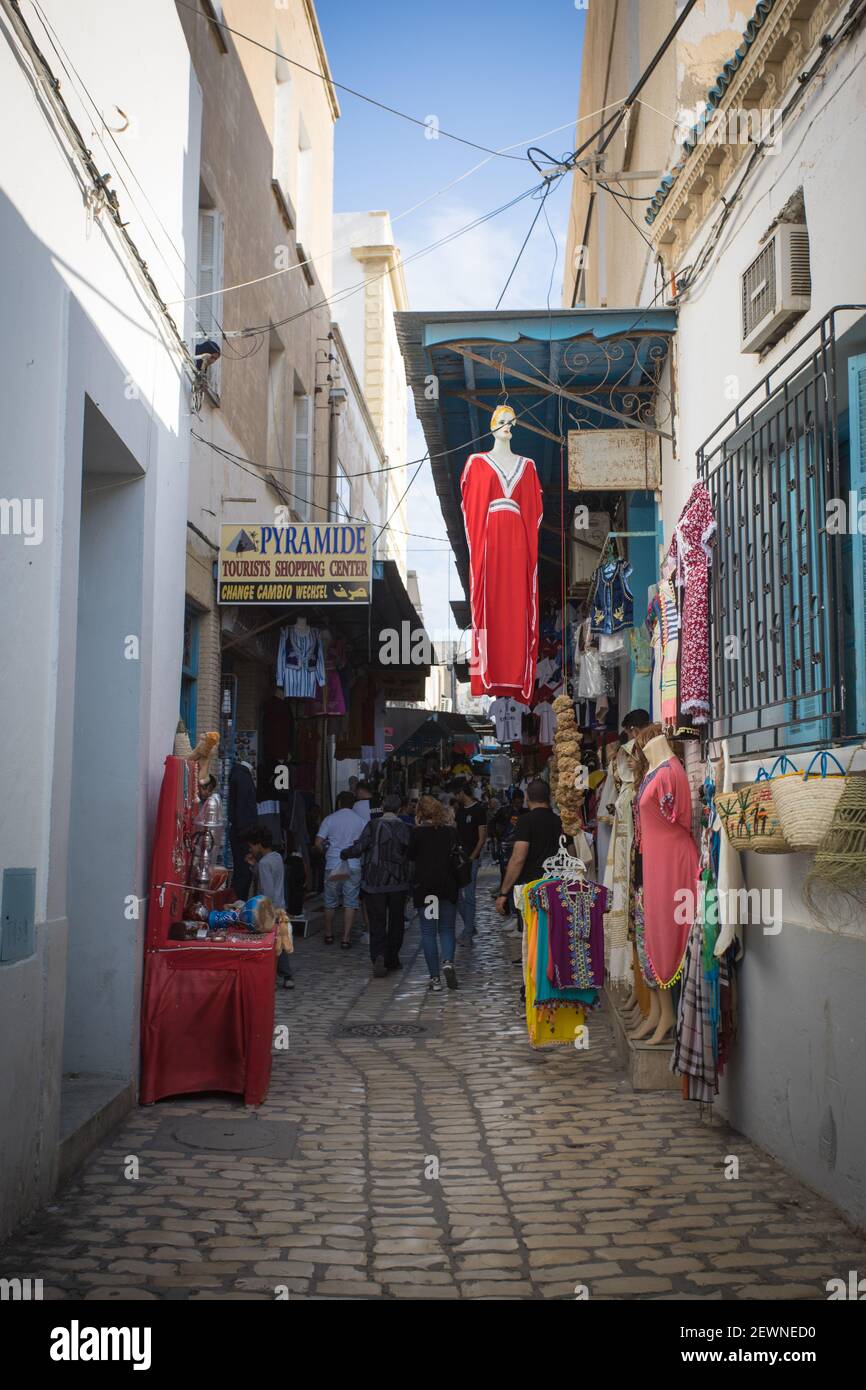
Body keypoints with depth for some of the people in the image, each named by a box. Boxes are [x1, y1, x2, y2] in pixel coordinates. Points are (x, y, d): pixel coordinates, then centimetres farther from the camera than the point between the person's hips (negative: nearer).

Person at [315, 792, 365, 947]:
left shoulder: (329, 819, 0)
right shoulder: (360, 821, 2)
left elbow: (318, 843, -4)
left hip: (333, 866, 0)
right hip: (354, 866, 0)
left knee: (330, 902, 15)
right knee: (350, 902, 4)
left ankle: (329, 935, 26)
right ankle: (346, 938, 0)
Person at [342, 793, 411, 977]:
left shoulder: (372, 826, -8)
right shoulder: (405, 829, -2)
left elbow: (358, 848, -11)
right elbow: (412, 853, 2)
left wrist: (343, 853, 7)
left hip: (374, 882, -1)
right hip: (398, 883, 1)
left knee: (377, 922, 2)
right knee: (396, 921, 15)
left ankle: (378, 956, -18)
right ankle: (392, 959, 21)